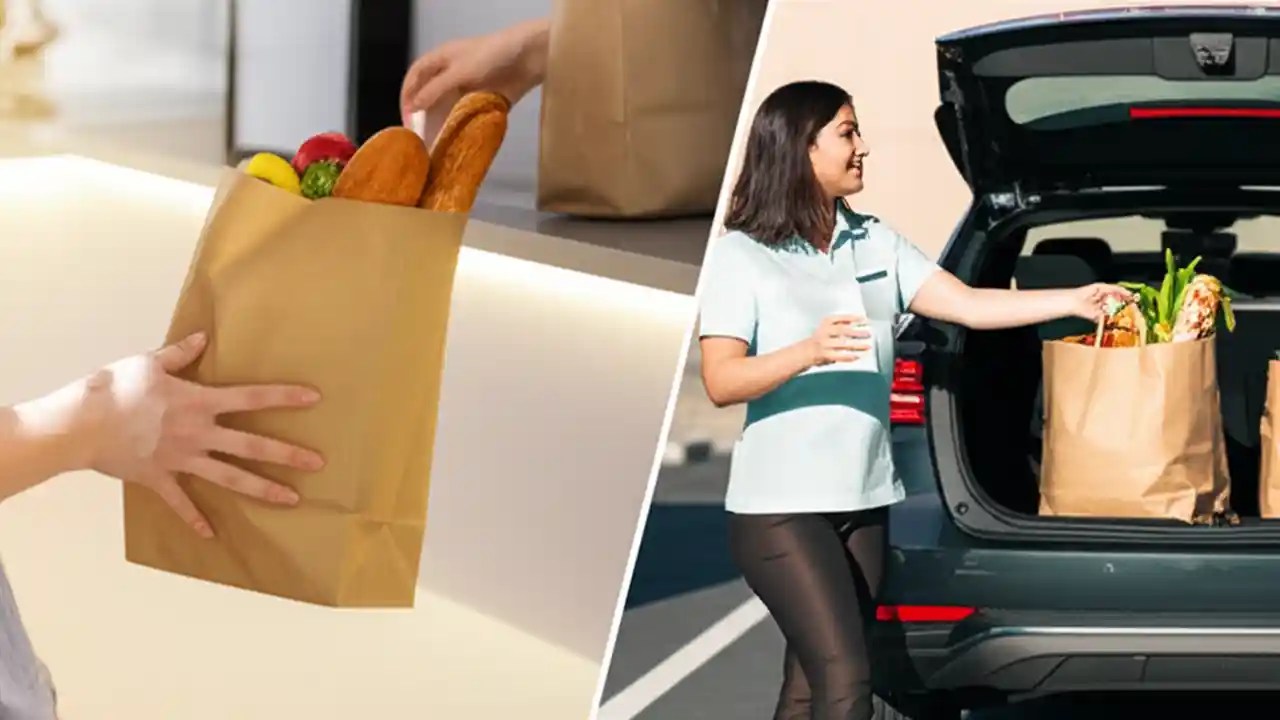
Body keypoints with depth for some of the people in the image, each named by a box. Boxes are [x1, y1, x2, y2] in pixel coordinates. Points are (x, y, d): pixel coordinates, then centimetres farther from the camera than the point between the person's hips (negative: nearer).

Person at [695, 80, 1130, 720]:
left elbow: (969, 305, 6)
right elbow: (720, 381, -13)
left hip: (863, 503, 6)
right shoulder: (741, 257, -5)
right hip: (781, 507, -6)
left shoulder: (874, 244, 11)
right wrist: (810, 351, -29)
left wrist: (1077, 300, -3)